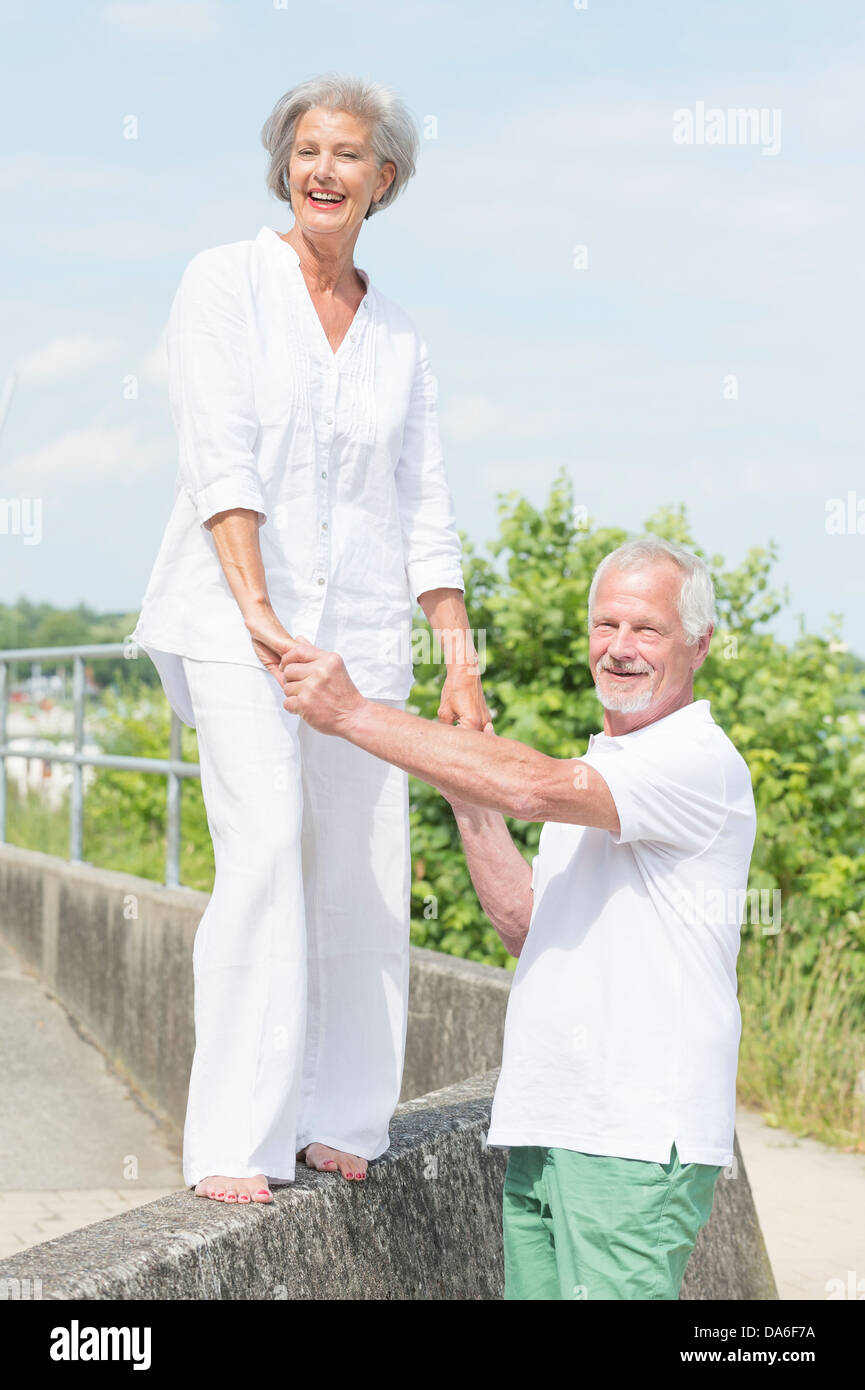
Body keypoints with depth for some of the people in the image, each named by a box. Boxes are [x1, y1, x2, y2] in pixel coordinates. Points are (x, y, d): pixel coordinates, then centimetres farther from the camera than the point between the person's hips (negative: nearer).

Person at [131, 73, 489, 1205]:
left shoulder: (397, 336, 14)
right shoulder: (226, 283, 1)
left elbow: (426, 509, 13)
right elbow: (220, 454, -10)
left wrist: (463, 664, 5)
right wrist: (257, 607, -22)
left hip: (361, 627, 5)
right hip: (234, 617, -5)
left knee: (367, 871, 1)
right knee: (265, 850, -17)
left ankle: (340, 1121, 13)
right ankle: (236, 1145, -14)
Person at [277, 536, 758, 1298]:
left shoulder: (700, 762, -10)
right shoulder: (599, 771, 21)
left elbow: (535, 787, -25)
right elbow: (529, 925, 21)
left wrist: (353, 713, -21)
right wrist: (467, 794, 11)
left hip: (637, 1140, -8)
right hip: (542, 1128, 8)